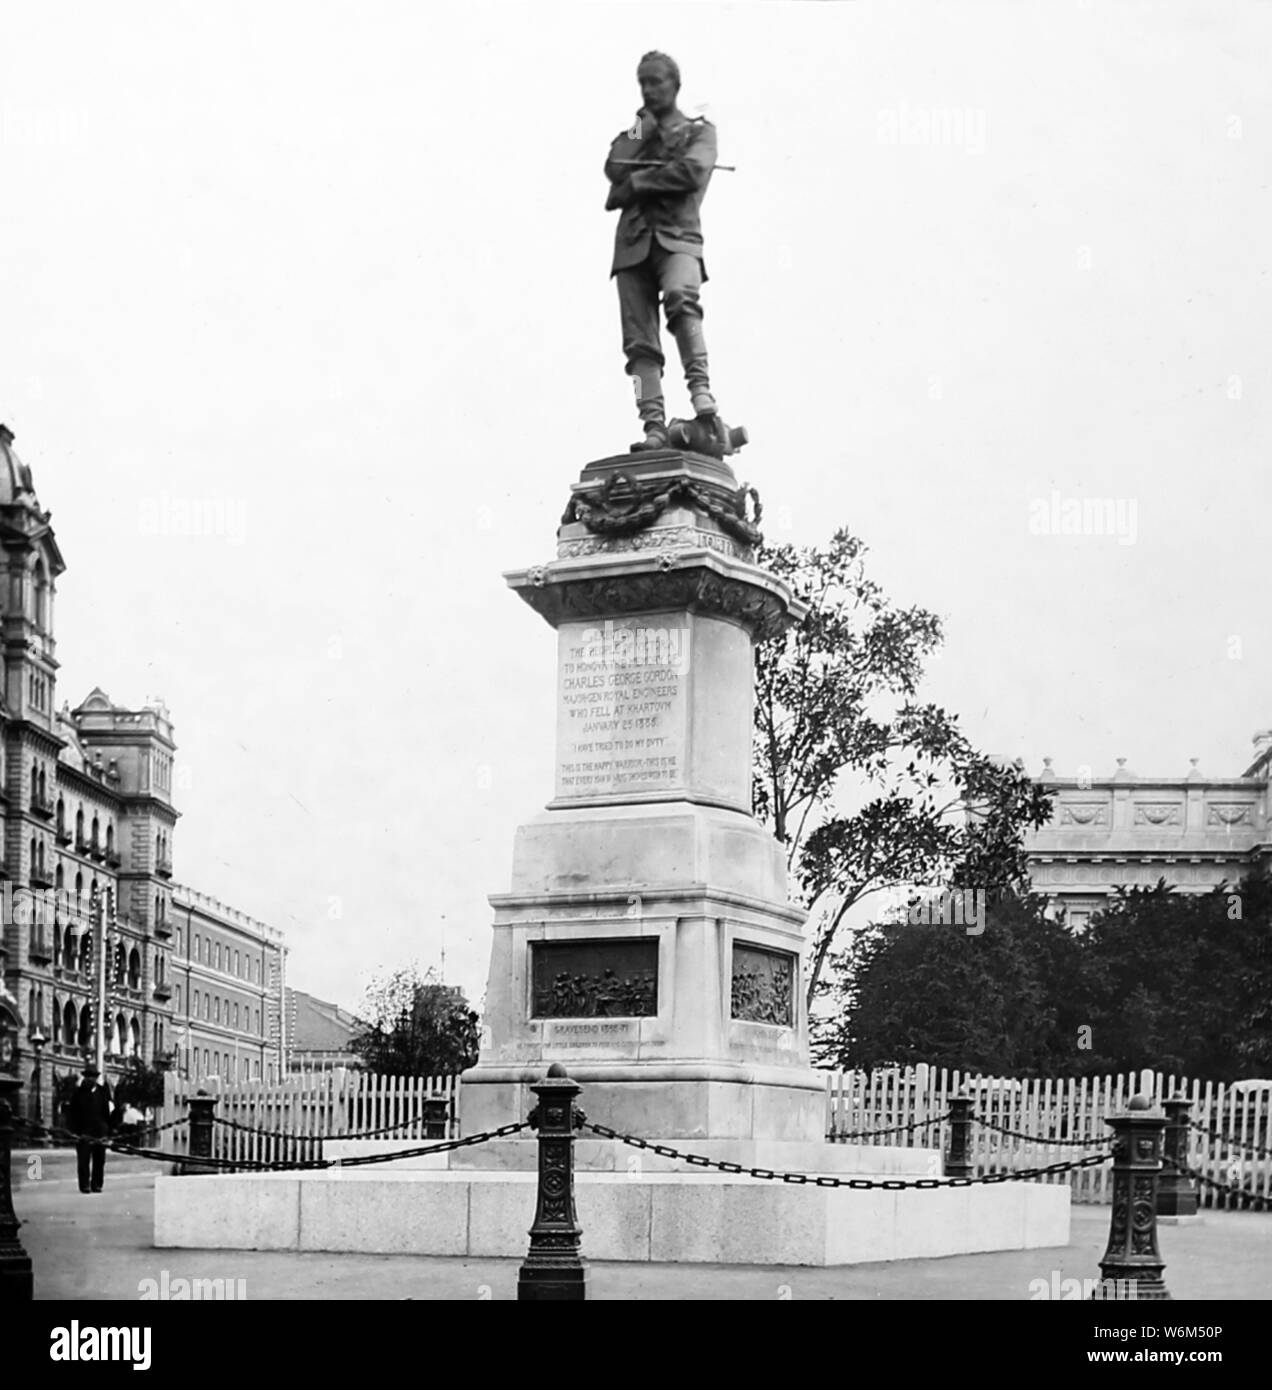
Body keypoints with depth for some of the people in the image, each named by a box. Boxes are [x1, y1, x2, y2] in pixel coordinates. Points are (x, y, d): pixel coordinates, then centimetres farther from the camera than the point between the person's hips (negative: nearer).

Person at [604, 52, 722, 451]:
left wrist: (637, 184, -1)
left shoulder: (699, 130, 16)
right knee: (640, 339, -9)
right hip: (633, 241, 4)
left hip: (677, 236, -4)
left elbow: (692, 171, -5)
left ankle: (701, 391, -41)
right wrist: (643, 130, 4)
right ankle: (654, 426, -15)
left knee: (680, 298, -34)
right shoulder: (633, 134, 27)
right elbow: (615, 170, 5)